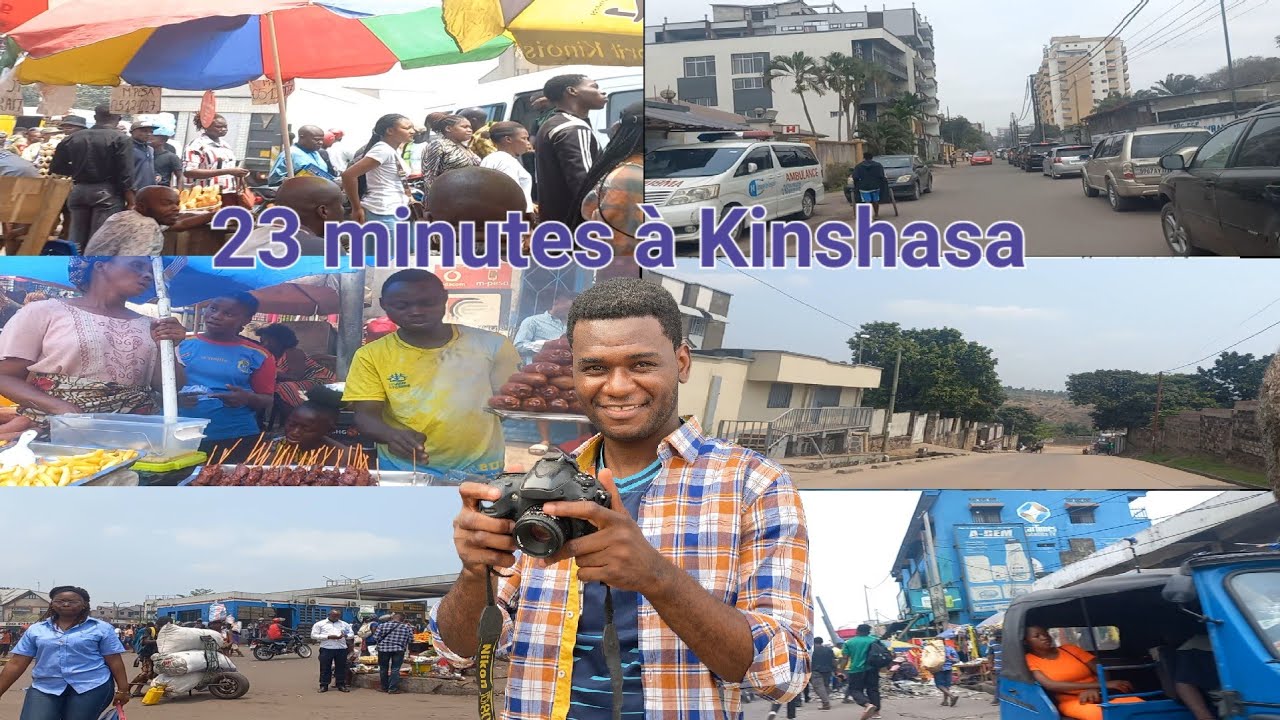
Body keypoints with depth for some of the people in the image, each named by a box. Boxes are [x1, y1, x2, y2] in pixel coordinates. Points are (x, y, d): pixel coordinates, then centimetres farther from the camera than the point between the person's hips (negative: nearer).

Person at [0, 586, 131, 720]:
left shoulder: (101, 628, 3)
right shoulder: (35, 630, 10)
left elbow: (114, 661, 1)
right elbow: (16, 664, 9)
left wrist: (123, 689, -3)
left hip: (91, 686, -2)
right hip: (45, 687, 2)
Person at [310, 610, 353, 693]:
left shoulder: (344, 624, 14)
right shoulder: (319, 624, 6)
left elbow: (352, 634, 17)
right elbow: (314, 635, -2)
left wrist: (345, 635, -8)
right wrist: (328, 637, -11)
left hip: (341, 649, 2)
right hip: (326, 649, -2)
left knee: (341, 667, 4)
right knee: (325, 668, 1)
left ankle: (341, 685, 12)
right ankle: (324, 685, 9)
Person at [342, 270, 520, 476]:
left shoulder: (490, 345, -4)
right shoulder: (372, 355, -3)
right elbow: (366, 415, -9)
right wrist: (393, 435, -29)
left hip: (479, 469, 0)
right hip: (403, 470, 0)